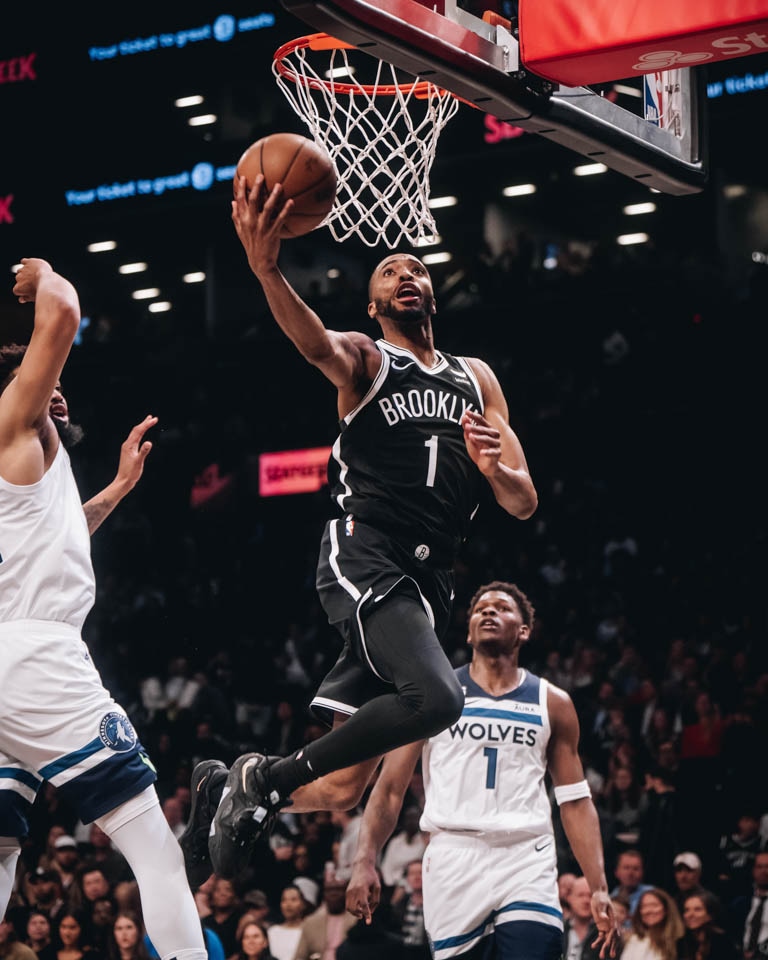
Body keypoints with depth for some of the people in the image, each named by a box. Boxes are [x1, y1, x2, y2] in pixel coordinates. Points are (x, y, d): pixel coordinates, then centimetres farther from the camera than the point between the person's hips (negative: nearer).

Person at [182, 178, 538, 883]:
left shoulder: (476, 379, 23)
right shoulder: (364, 360, 8)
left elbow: (524, 504, 18)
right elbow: (317, 344, -19)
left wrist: (496, 468, -7)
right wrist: (267, 270, -39)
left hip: (429, 580, 6)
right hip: (366, 553, -6)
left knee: (342, 790, 3)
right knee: (436, 697, -33)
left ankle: (225, 787, 30)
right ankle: (264, 775, -15)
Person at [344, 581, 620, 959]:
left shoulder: (552, 703, 11)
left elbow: (575, 801, 11)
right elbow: (390, 788, 5)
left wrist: (598, 888, 2)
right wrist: (365, 861, -10)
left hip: (527, 860, 0)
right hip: (453, 855, 0)